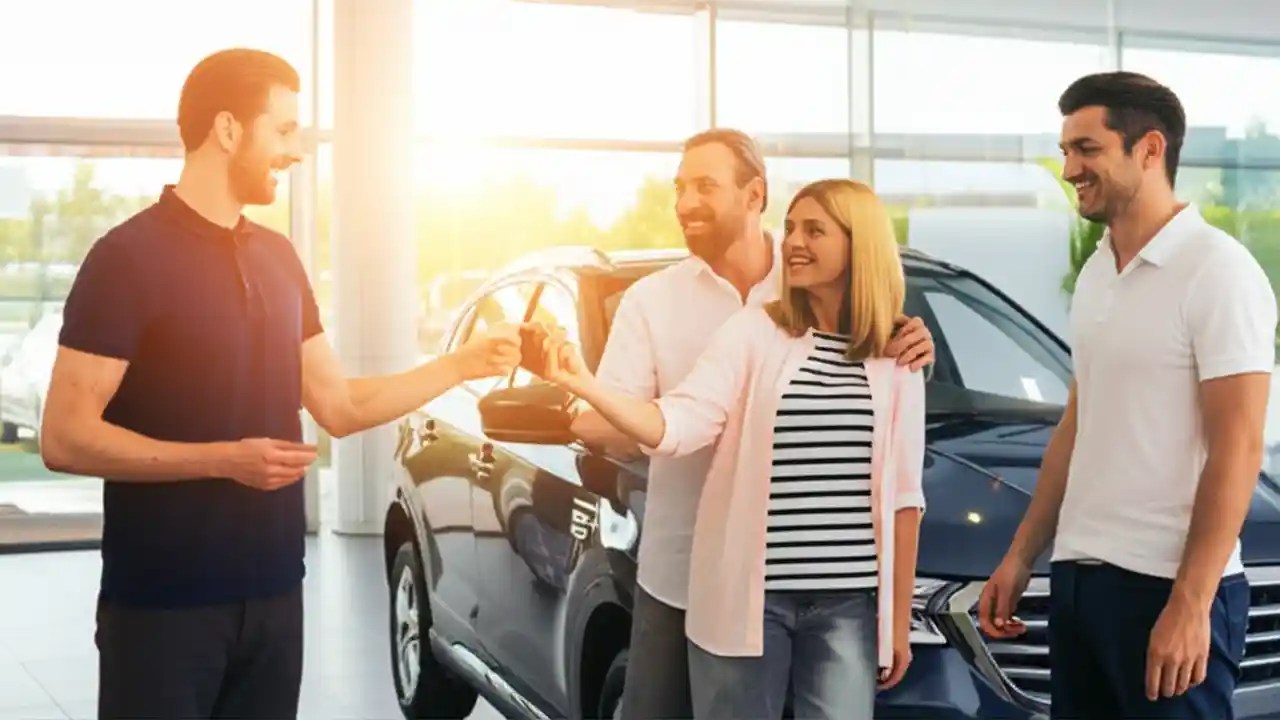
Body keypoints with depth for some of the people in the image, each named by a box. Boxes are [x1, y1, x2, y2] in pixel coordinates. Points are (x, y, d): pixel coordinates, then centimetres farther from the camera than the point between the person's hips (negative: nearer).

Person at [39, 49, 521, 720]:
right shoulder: (128, 257, -11)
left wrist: (462, 364, 8)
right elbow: (65, 439, -15)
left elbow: (338, 406, 15)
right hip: (163, 604, -6)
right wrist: (224, 459, -22)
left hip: (273, 592, 6)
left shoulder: (277, 257, 11)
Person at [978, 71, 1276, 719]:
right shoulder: (1095, 274, 13)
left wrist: (1190, 603, -20)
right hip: (1079, 575, 8)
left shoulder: (1217, 271, -11)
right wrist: (1019, 556, 15)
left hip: (1168, 586, -7)